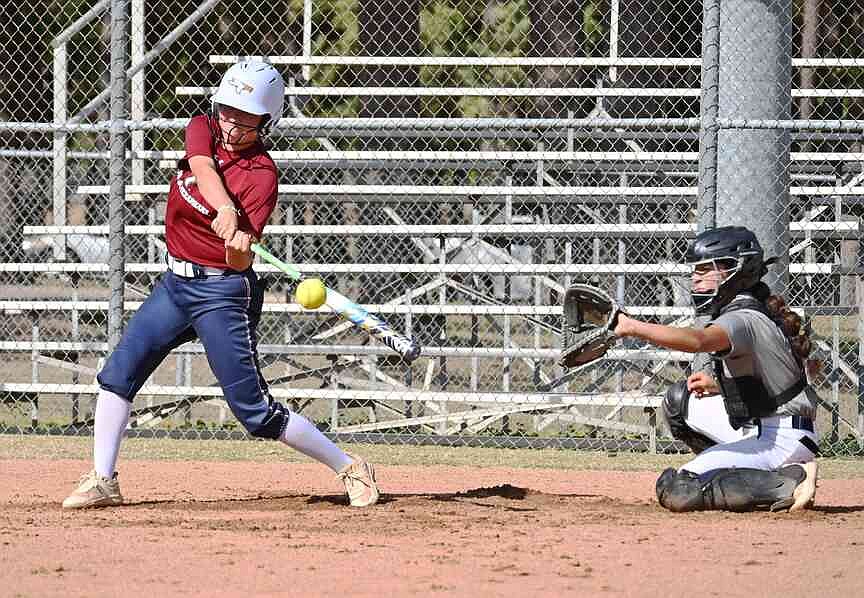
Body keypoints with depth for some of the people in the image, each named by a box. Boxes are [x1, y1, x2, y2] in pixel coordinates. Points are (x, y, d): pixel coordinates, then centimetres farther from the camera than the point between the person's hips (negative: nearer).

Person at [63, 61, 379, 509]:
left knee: (254, 412, -7)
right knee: (117, 373, -1)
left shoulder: (261, 175, -17)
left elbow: (239, 262, -23)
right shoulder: (203, 129, -1)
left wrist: (240, 245, -47)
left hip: (222, 291, -7)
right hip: (176, 282, 7)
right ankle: (102, 482, 6)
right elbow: (203, 167, -25)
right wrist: (225, 210, -43)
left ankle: (349, 468, 3)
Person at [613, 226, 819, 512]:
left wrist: (634, 327, -43)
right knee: (679, 400, 23)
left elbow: (698, 341, -41)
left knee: (675, 490, -16)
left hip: (781, 439, -10)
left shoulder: (744, 319, -19)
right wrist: (718, 385, 9)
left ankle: (790, 483, -15)